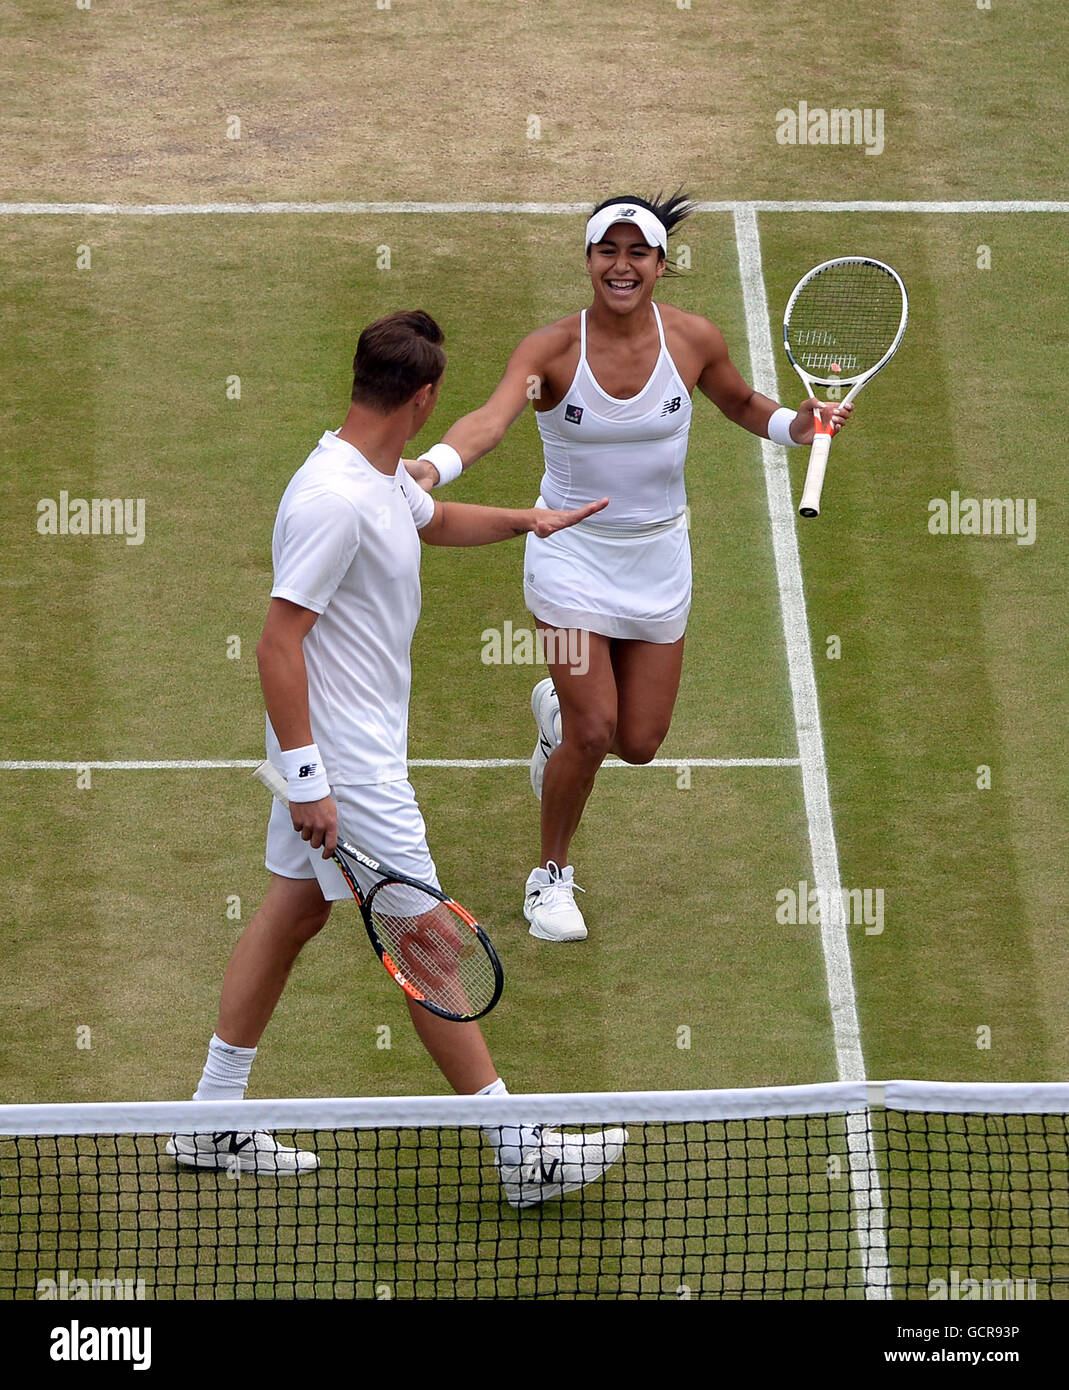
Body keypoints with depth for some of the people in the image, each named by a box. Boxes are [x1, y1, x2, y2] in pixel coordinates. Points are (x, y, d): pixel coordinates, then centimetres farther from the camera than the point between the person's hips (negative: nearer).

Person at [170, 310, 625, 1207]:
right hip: (345, 764, -10)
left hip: (345, 753, 10)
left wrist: (527, 521, 28)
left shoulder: (384, 479, 6)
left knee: (294, 912, 16)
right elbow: (279, 642, -26)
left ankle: (214, 1123, 24)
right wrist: (307, 780, -26)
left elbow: (436, 521, 32)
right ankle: (521, 1153, 1)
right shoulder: (333, 500, -26)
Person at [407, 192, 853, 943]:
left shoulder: (694, 339, -9)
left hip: (658, 555, 3)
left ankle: (558, 707, 44)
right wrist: (431, 466, -55)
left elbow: (743, 404, 11)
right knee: (592, 732, -11)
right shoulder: (552, 348, -18)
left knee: (639, 742, 6)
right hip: (572, 551, -3)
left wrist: (798, 424, -10)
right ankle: (552, 877, 15)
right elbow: (491, 418, -35)